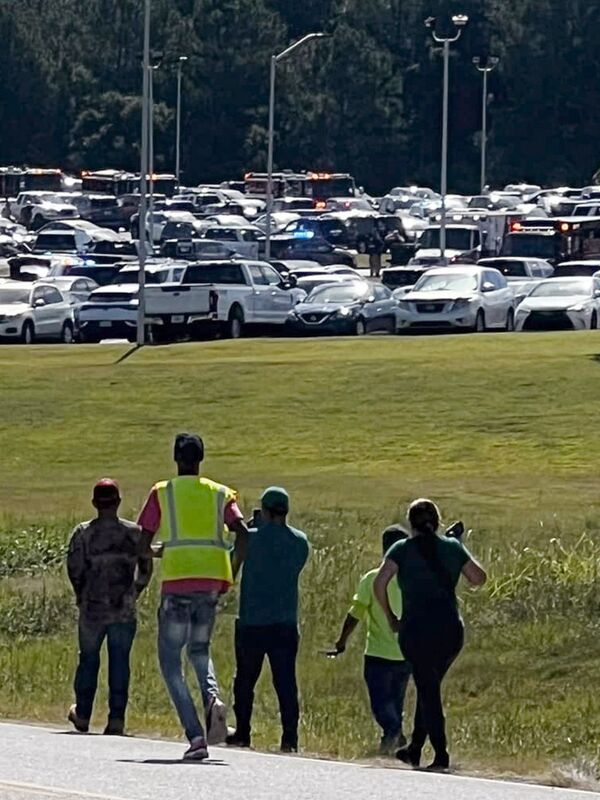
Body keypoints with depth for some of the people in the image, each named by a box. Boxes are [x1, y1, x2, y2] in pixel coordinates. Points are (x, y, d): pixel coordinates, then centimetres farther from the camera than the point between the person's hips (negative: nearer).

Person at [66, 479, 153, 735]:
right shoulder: (134, 533, 0)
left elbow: (74, 569, -7)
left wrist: (82, 596, 9)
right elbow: (145, 569, 5)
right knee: (120, 662, 3)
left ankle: (82, 715, 23)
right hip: (125, 610, 0)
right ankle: (116, 719, -2)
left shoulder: (83, 533, -4)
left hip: (92, 609, 0)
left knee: (88, 659, 13)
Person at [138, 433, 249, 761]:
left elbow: (143, 541, 2)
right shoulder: (220, 494, 12)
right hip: (213, 580, 3)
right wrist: (232, 573, 7)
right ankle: (212, 696, -9)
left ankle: (195, 736, -10)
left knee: (170, 661, 5)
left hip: (177, 580, -3)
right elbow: (242, 532, -2)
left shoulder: (162, 493, 5)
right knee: (199, 649, 25)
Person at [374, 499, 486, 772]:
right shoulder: (453, 547, 6)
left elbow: (379, 583, -12)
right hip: (451, 629, 3)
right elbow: (478, 578, 13)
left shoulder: (403, 549, -1)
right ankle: (414, 749, 26)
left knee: (428, 690, 0)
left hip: (416, 629, -3)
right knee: (429, 687, 19)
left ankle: (441, 755, -9)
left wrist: (390, 616, 0)